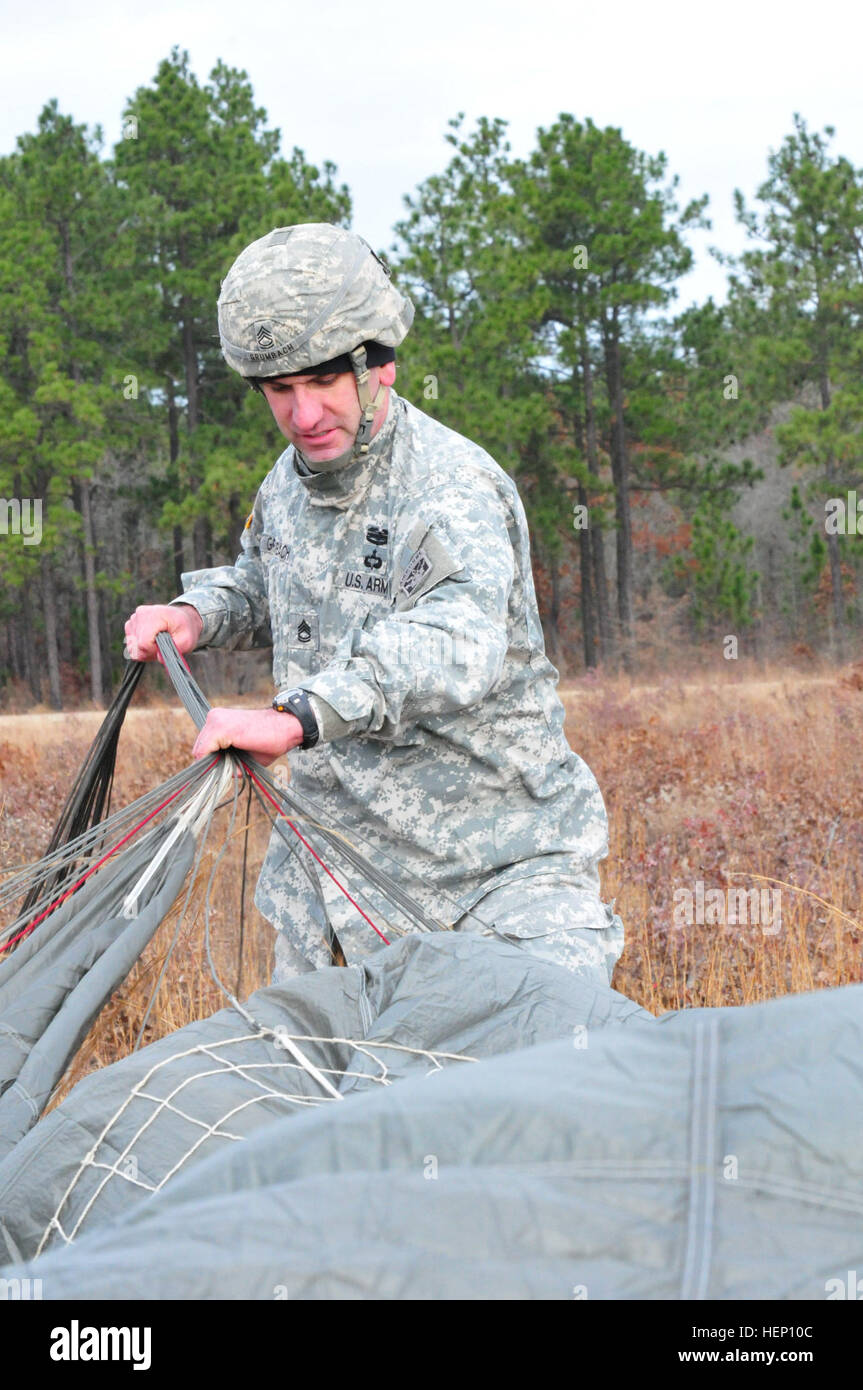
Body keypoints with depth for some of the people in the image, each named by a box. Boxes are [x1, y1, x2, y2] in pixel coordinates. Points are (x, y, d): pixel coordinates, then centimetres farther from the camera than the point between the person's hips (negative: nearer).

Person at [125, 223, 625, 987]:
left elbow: (457, 643, -39)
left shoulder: (455, 488, -20)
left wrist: (299, 715, -49)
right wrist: (199, 614, 7)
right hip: (331, 850, 7)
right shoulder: (289, 482, 6)